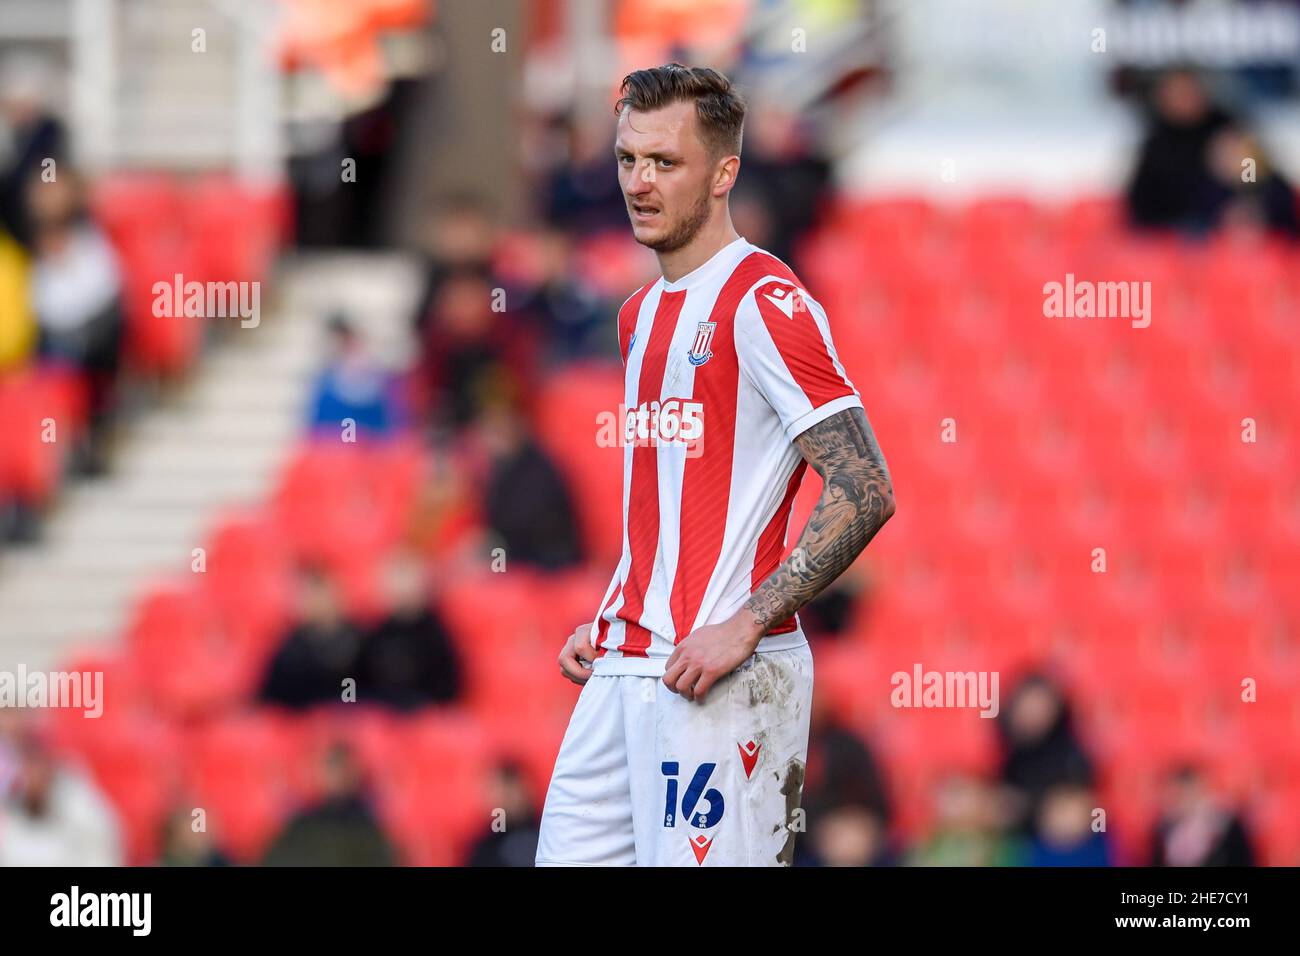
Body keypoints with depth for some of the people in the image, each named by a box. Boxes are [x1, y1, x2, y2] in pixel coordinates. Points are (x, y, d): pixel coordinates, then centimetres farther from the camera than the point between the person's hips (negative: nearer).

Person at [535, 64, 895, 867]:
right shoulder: (643, 315, 18)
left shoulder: (765, 304, -10)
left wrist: (745, 626, -20)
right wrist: (609, 621, 15)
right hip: (624, 668, 9)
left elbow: (865, 492, -17)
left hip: (725, 679, -8)